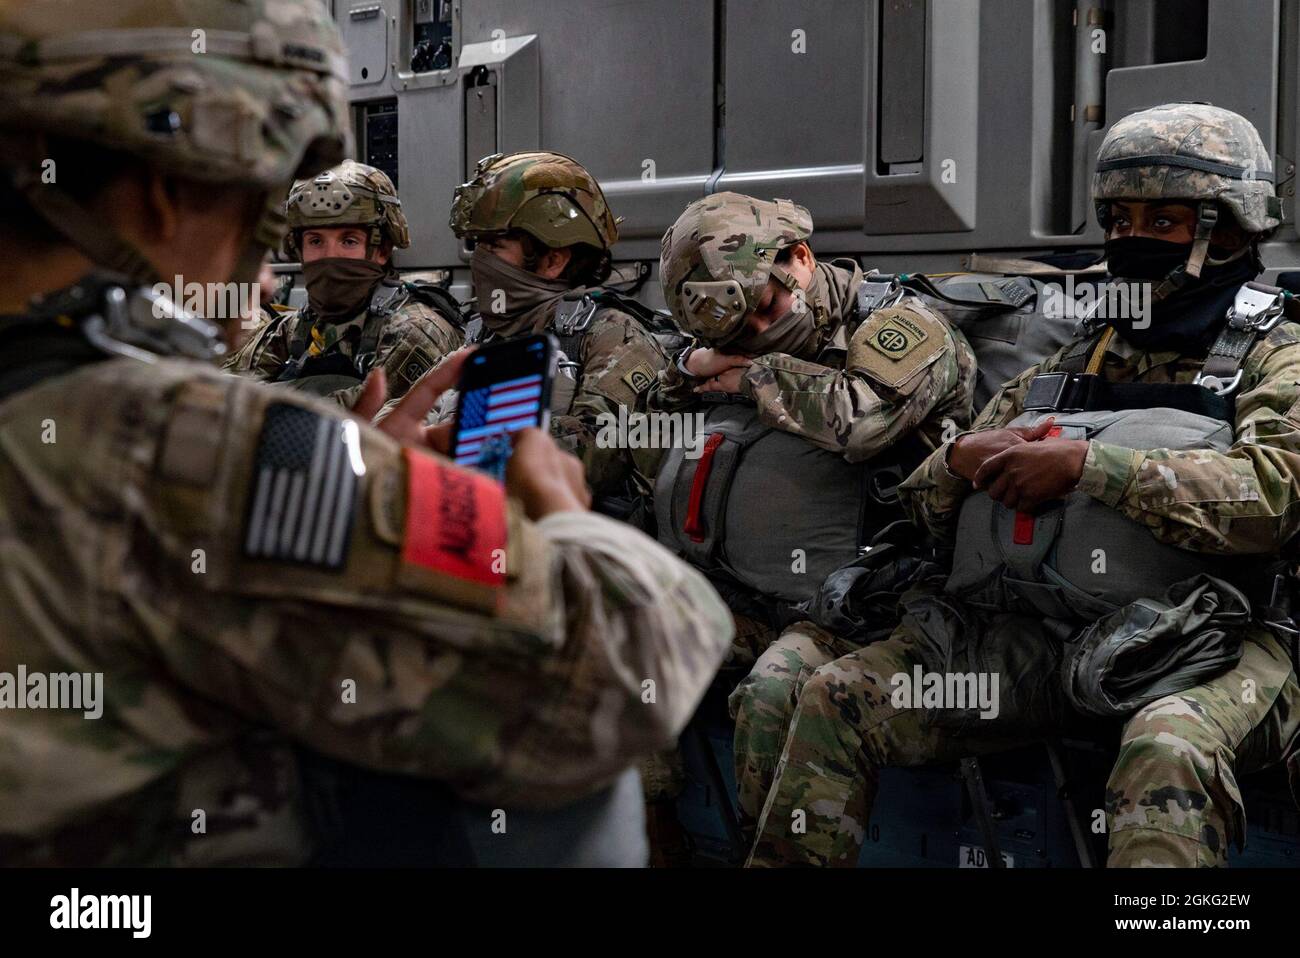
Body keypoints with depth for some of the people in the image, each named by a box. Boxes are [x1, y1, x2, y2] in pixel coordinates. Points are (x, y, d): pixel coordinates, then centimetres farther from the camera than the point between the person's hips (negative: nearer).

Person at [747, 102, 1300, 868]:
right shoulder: (1075, 363, 22)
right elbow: (927, 506, 22)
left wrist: (1087, 464, -18)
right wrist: (964, 457, -3)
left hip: (1194, 640, -5)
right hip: (1036, 633, 6)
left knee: (1168, 752, -39)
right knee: (838, 698, -5)